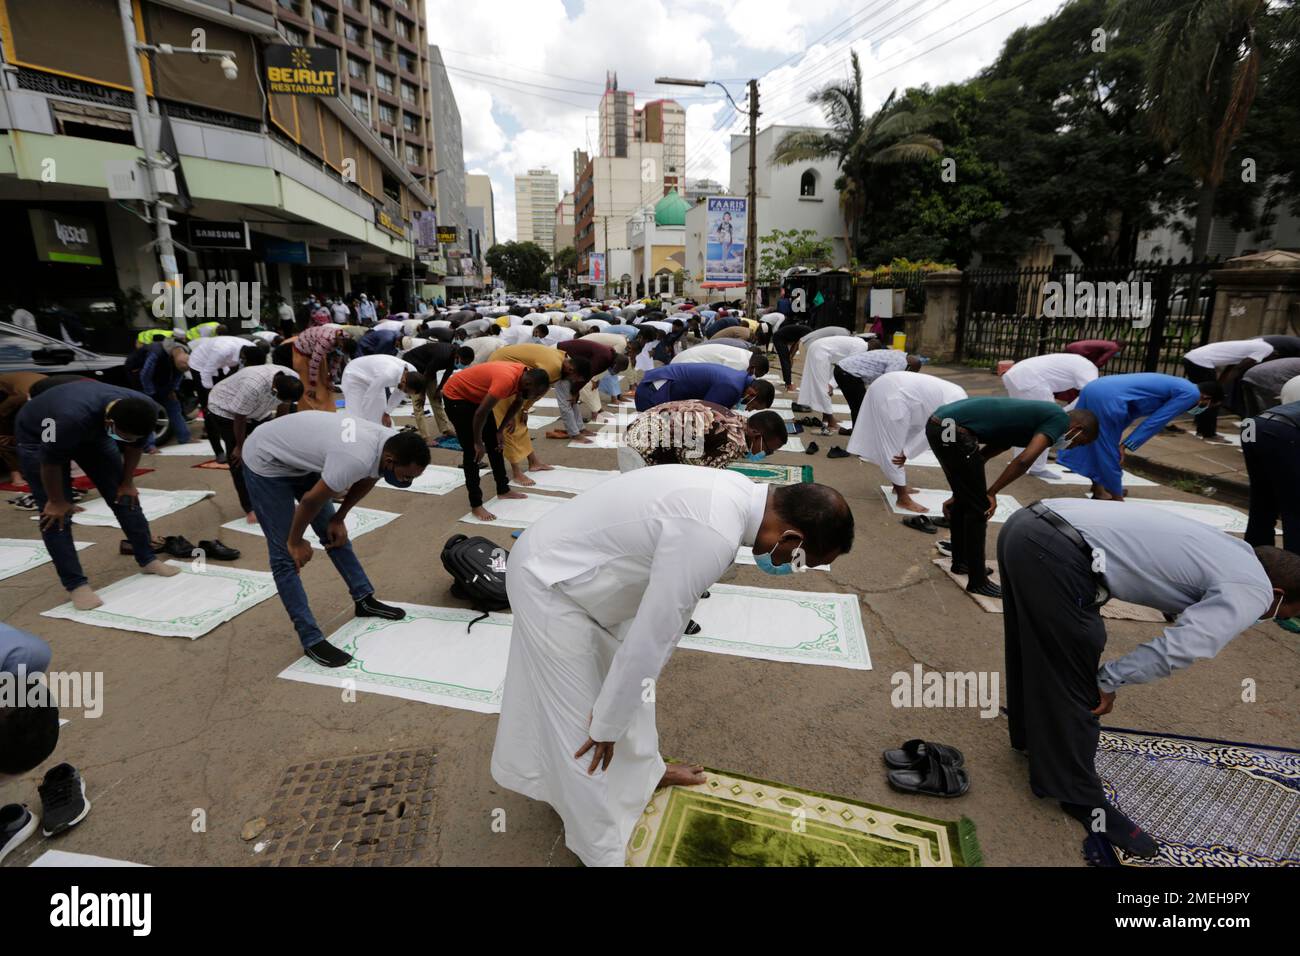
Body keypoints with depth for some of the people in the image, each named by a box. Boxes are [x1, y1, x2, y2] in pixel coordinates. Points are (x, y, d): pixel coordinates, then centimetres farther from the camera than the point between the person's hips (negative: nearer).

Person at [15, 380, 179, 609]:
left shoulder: (145, 410, -30)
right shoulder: (70, 418, -45)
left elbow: (135, 445, -7)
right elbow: (50, 462, -28)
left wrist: (127, 483, 2)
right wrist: (57, 501, -15)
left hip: (91, 431, 5)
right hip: (38, 437, -5)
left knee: (125, 497, 2)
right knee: (57, 515, -9)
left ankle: (147, 560, 15)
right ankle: (75, 584, -1)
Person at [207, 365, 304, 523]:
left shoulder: (293, 381, -26)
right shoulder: (253, 386, -44)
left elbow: (283, 409, -5)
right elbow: (240, 419, -28)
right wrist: (240, 447, -13)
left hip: (258, 411, 6)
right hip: (225, 410, -6)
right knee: (240, 459, -8)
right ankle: (250, 508, -1)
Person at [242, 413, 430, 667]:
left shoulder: (391, 443, -15)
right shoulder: (357, 458, -40)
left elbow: (365, 481, 7)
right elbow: (311, 501, -25)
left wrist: (338, 519, 9)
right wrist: (295, 541, -9)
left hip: (298, 456, 8)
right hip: (265, 461, -8)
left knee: (334, 534, 13)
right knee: (285, 554, -6)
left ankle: (364, 600, 27)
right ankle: (311, 640, -1)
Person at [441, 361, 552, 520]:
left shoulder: (524, 375, -10)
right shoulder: (507, 380, -37)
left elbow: (518, 401, 8)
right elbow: (480, 413, -32)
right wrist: (478, 443, -19)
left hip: (476, 395, 9)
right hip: (455, 396, -9)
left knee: (495, 443, 11)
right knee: (471, 450, -10)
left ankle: (503, 490, 24)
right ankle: (476, 505, -6)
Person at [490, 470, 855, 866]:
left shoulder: (737, 494, -4)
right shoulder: (710, 536, -34)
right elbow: (650, 639, -26)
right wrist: (606, 724, -11)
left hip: (566, 564, 9)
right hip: (547, 581, -9)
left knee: (628, 678, 24)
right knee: (577, 723, 4)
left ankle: (643, 771, 49)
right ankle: (602, 849, 26)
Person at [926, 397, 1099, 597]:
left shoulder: (1039, 415, 29)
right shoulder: (1060, 419, 4)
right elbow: (1024, 460, -13)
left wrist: (957, 494, 31)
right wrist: (991, 493, -2)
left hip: (938, 423, 9)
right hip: (954, 430, -9)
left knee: (965, 500, 24)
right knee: (979, 507, 3)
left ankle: (961, 561, 40)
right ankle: (978, 582, 13)